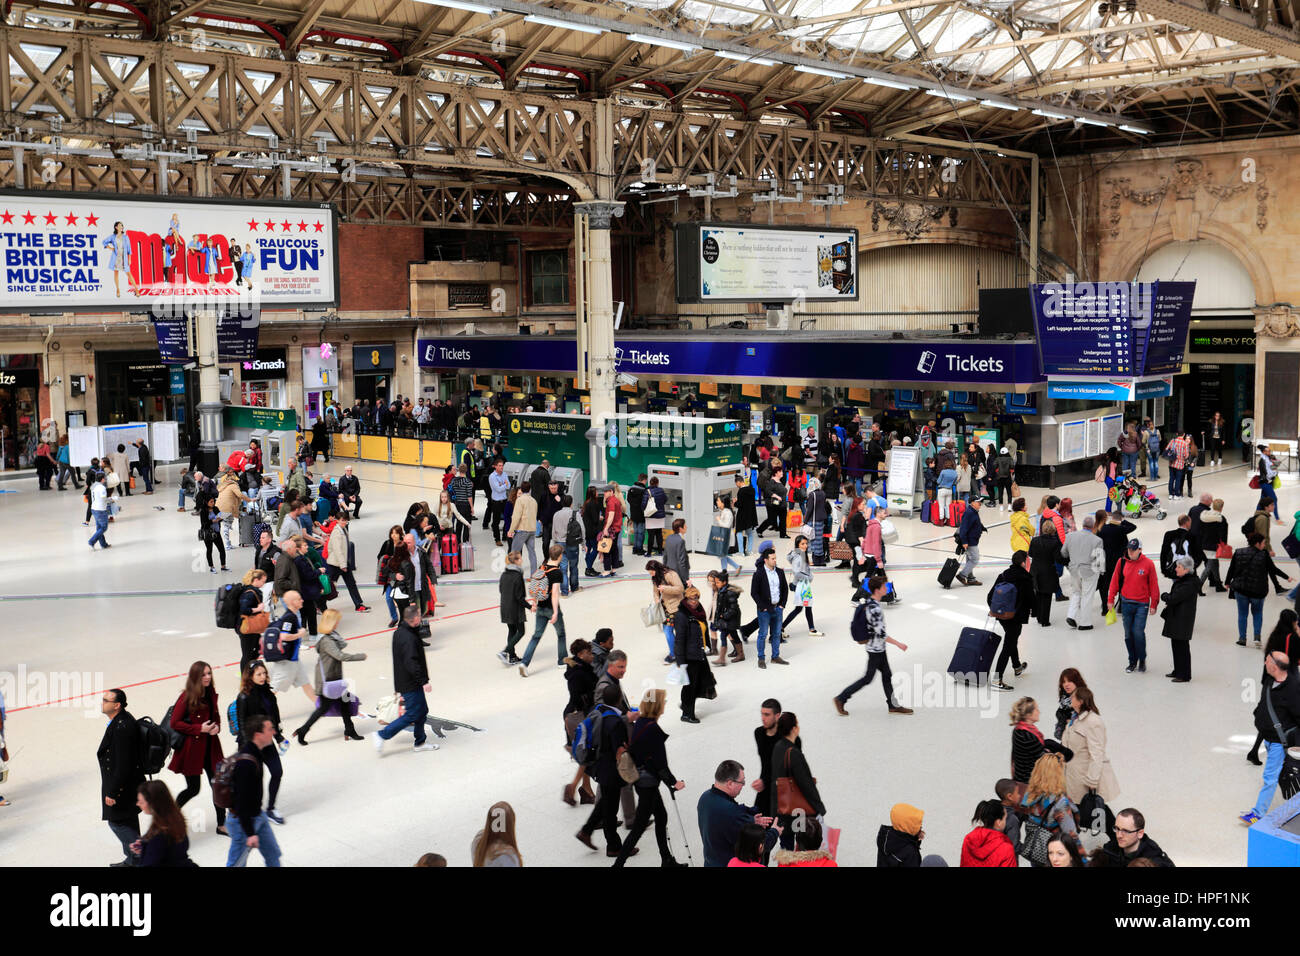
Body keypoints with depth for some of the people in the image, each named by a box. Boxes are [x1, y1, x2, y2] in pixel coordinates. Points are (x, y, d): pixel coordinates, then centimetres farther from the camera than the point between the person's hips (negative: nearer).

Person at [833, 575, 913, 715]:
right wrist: (898, 644, -19)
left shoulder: (868, 602, 2)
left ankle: (893, 705, 24)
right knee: (868, 678, 2)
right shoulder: (874, 609, -28)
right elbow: (881, 633, -26)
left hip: (878, 648, 9)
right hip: (875, 649, -9)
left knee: (887, 675, 15)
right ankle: (840, 699, 9)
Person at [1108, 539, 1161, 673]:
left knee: (1138, 632, -9)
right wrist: (1111, 599, 5)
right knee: (1128, 634, 7)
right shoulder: (1122, 562, 2)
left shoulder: (1148, 564, -4)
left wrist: (1154, 604, -1)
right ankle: (1132, 661, 20)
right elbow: (1115, 581, 8)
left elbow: (1154, 585, 0)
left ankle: (1142, 660, 10)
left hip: (1142, 604, -3)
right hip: (1126, 604, 3)